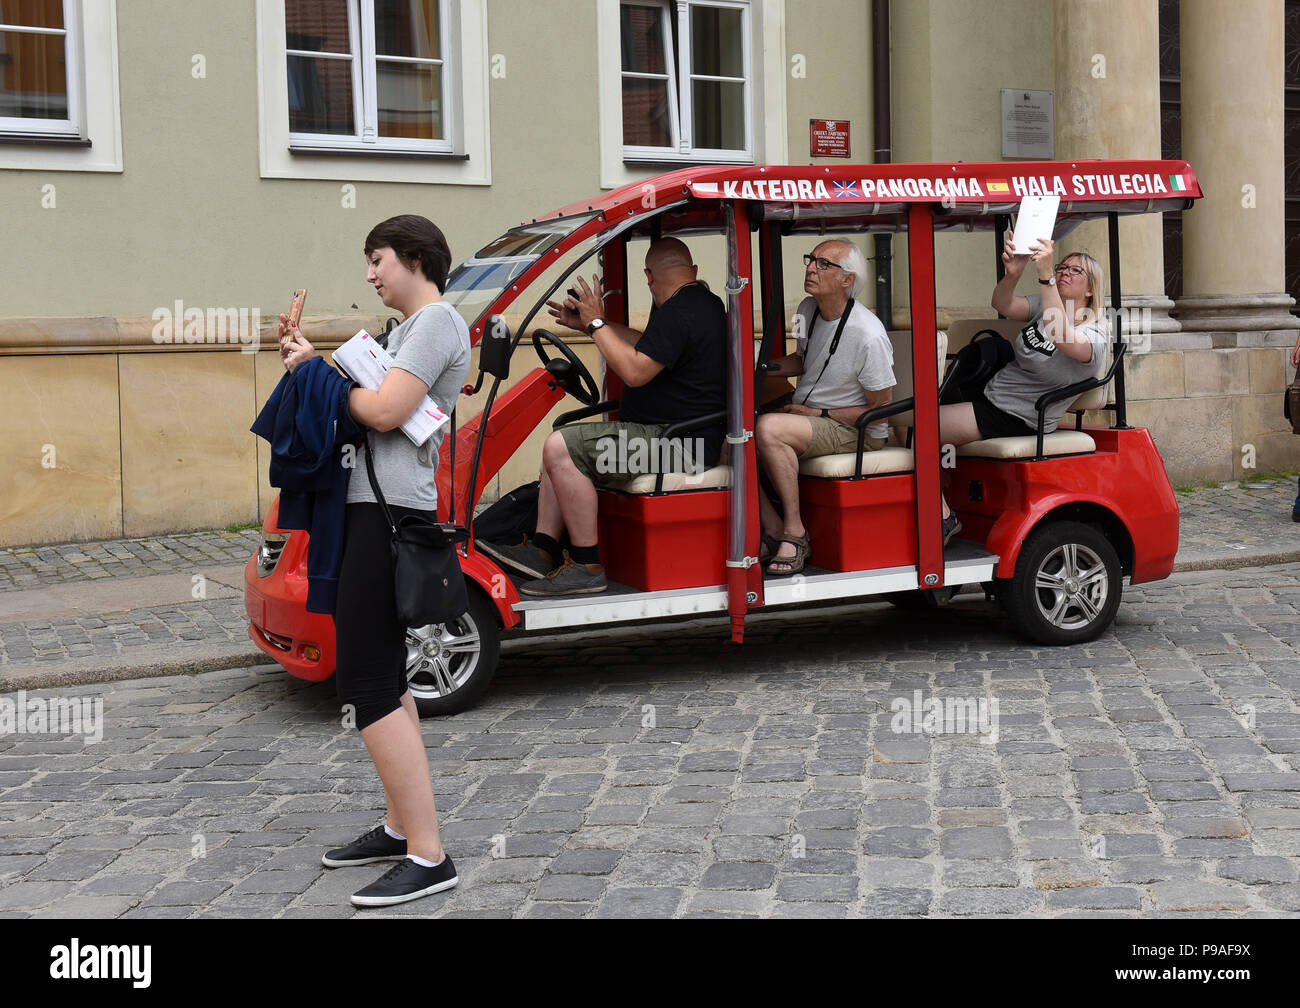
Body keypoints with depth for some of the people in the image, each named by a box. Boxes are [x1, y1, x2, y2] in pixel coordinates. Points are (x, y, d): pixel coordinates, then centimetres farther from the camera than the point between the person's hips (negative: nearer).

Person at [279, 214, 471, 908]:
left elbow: (385, 412, -21)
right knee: (384, 676, 16)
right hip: (373, 510, 11)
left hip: (392, 513, -11)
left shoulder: (438, 321, -10)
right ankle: (400, 827, 27)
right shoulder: (406, 330, 22)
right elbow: (363, 405, 18)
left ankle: (428, 856, -12)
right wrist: (309, 358, 7)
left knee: (366, 685, -13)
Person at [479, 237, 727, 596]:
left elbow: (635, 371, -25)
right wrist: (588, 324, 27)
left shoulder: (677, 314, -18)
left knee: (561, 449, -21)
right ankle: (543, 550, 6)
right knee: (561, 446, 15)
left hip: (676, 444, -11)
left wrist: (596, 323, -12)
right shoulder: (707, 303, 16)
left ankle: (588, 567, -18)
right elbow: (650, 348, 26)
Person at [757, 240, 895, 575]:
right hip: (805, 414, 8)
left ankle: (795, 532, -23)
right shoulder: (808, 309, 5)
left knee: (768, 428, -33)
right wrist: (767, 368, 4)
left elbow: (881, 409, -13)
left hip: (855, 432, -8)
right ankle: (773, 529, -14)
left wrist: (819, 414, -15)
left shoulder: (868, 336, -19)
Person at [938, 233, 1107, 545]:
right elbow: (1003, 305, -10)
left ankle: (943, 517, -12)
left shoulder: (1094, 337, -12)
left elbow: (1059, 335, -35)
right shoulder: (1045, 306, 10)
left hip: (1017, 419, -8)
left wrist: (1045, 275, -44)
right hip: (989, 395, 8)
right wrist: (1012, 274, -32)